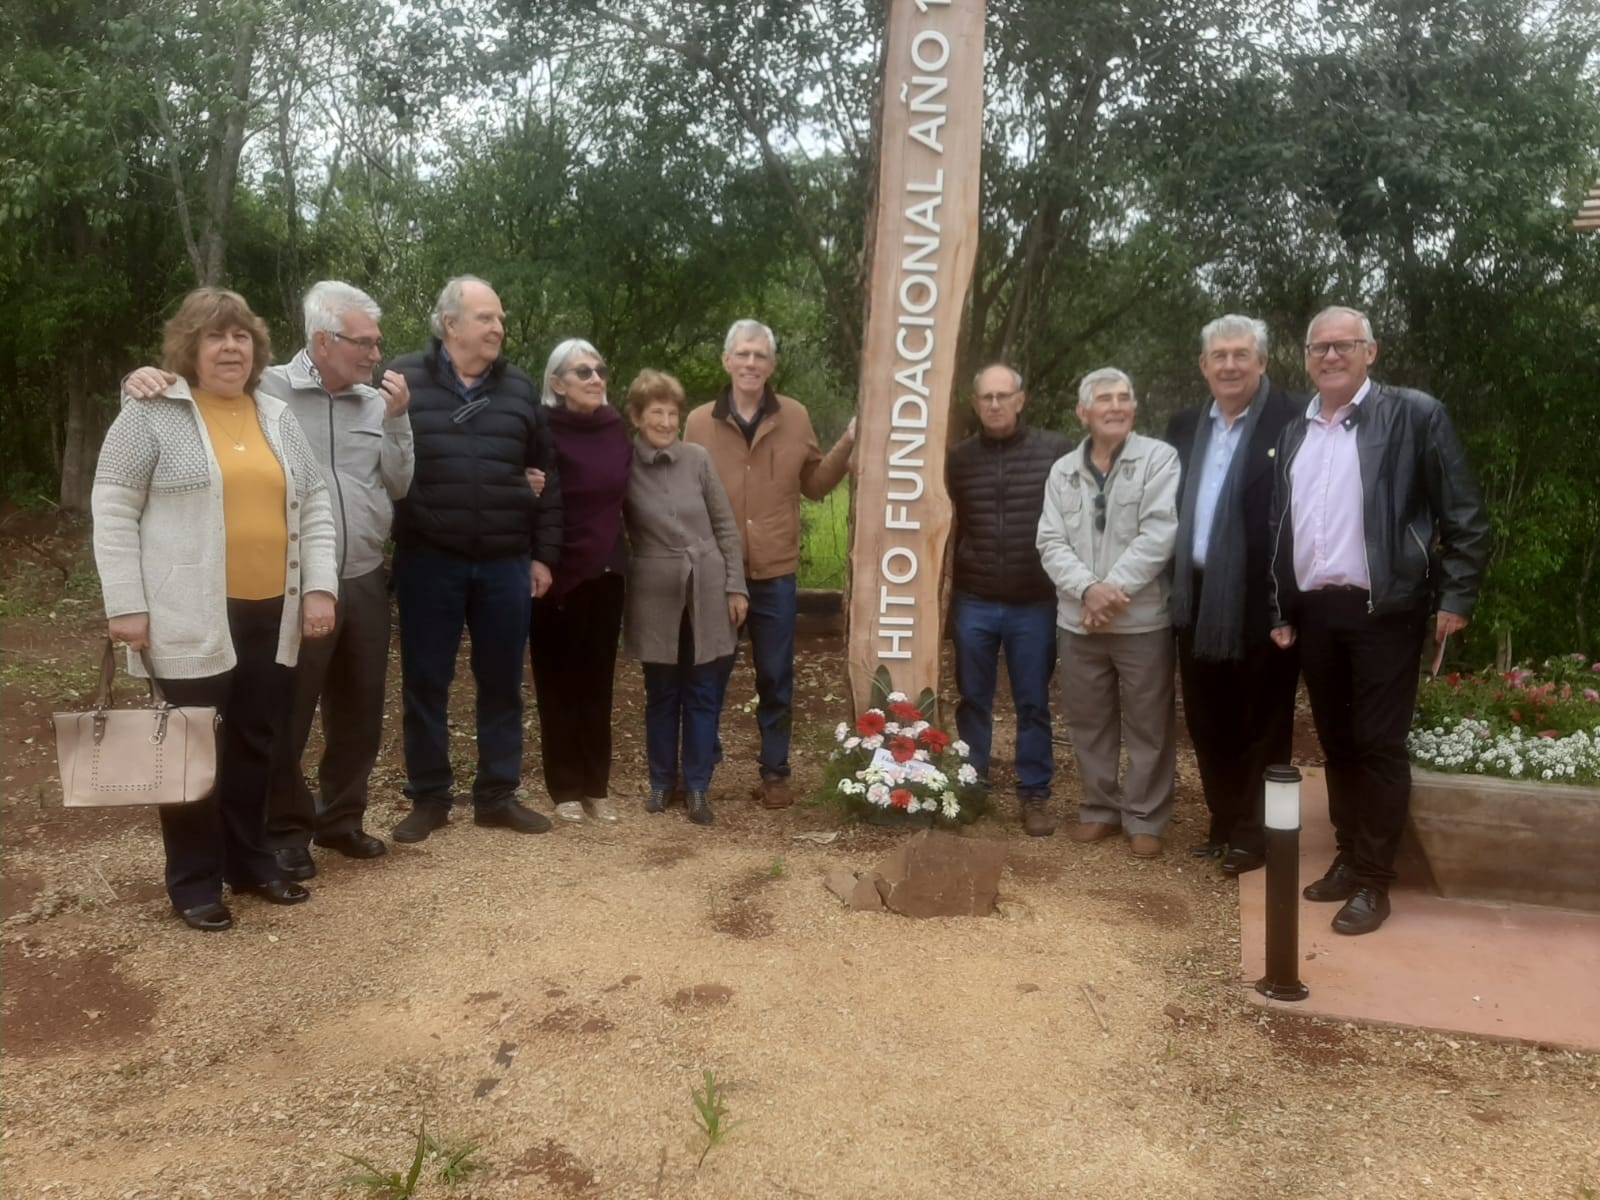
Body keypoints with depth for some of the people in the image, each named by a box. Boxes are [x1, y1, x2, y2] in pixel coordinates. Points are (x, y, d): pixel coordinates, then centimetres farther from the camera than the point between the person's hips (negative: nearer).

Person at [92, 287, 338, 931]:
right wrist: (126, 605, -11)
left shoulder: (277, 417, 12)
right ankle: (194, 881, 15)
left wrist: (320, 586, 2)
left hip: (270, 613, 5)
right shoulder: (151, 412, -3)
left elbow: (315, 506, 12)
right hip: (190, 619, -5)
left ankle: (250, 860, 28)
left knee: (255, 744, 13)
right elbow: (112, 510, -6)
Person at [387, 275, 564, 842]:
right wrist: (394, 542, -6)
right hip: (428, 562, -2)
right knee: (425, 683, 6)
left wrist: (543, 554, 7)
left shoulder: (520, 390, 9)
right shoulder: (404, 379, 0)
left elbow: (546, 476, 11)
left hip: (506, 564, 3)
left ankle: (497, 796, 23)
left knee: (502, 683, 9)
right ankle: (428, 798, 21)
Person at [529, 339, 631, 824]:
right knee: (559, 684, 6)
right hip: (558, 573, -4)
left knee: (597, 682, 9)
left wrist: (618, 551, 13)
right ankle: (565, 789, 15)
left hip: (605, 571, 4)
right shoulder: (545, 430, -9)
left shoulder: (616, 428, 6)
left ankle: (597, 786, 18)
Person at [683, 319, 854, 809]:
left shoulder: (795, 417, 3)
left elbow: (814, 485, 8)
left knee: (776, 679, 9)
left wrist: (846, 445, -4)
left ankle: (775, 772, 22)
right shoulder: (700, 422, 1)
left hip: (775, 574, 1)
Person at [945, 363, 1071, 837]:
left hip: (1035, 604, -2)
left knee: (1033, 704, 8)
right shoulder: (959, 459, 4)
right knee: (973, 701, 11)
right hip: (973, 603, 2)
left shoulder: (1055, 451, -3)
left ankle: (1034, 794, 20)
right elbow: (947, 528, 11)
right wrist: (943, 588, 8)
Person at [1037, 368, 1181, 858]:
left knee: (1148, 725, 5)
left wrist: (1113, 588, -17)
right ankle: (1101, 809, 29)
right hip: (1078, 620, 4)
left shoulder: (1159, 458, -3)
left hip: (1143, 618, -4)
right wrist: (1088, 589, -15)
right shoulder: (1063, 470, 9)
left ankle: (1145, 819, 19)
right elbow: (1051, 543, 1)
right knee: (1088, 722, 13)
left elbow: (1159, 534, -13)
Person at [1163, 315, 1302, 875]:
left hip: (1262, 600, -6)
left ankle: (1253, 832, 20)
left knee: (1261, 723, 7)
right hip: (1198, 598, 6)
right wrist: (1176, 584, 5)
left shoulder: (1294, 420, -7)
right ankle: (1223, 822, 28)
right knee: (1208, 721, 14)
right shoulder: (1184, 427, 12)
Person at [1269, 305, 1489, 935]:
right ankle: (1348, 858, 24)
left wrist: (1456, 598, -8)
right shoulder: (1295, 432, 13)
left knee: (1379, 745, -2)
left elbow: (1464, 516, -4)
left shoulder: (1414, 414, -3)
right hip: (1313, 612, 5)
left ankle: (1373, 881, 8)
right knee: (1335, 743, 12)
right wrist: (1280, 610, 11)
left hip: (1382, 610, -5)